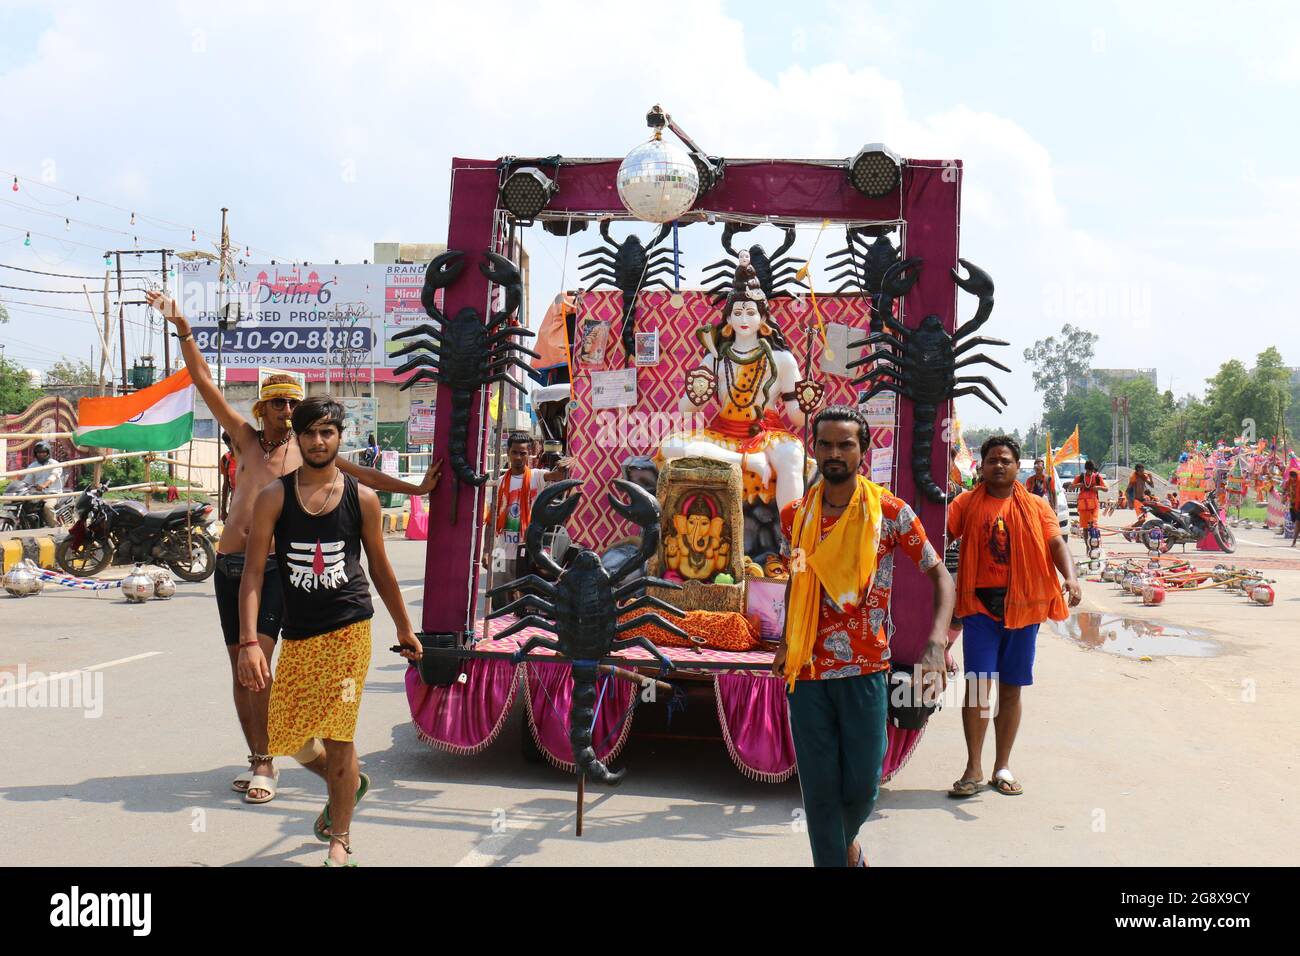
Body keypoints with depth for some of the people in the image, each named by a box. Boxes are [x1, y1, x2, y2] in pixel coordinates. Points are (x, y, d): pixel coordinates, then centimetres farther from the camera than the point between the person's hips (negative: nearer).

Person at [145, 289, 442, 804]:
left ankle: (265, 763, -7)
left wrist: (415, 488, 20)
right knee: (239, 666, 8)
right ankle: (256, 757, 20)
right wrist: (181, 327, -1)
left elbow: (361, 474, 18)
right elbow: (204, 382, 5)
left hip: (274, 567, -2)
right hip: (229, 564, 3)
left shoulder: (307, 453, 8)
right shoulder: (246, 439, 9)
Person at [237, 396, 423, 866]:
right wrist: (249, 642, -16)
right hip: (297, 635, 2)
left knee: (338, 736, -5)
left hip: (349, 629, -2)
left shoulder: (362, 499, 2)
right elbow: (253, 572, -5)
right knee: (288, 738, 9)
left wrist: (405, 629, 20)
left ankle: (340, 841, 11)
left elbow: (379, 567, 14)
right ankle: (347, 784, 40)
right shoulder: (274, 497, 0)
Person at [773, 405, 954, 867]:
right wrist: (786, 643, 10)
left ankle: (848, 841, 39)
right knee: (819, 790, 4)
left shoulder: (890, 512, -5)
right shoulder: (795, 516, 4)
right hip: (807, 672, 2)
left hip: (865, 670, -2)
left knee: (862, 786, 7)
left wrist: (937, 643, -17)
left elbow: (940, 573, -2)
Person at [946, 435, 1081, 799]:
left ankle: (1002, 767, 19)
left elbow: (1056, 543, -2)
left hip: (1022, 604, 2)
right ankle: (974, 769, 1)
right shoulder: (967, 504, 5)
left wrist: (1070, 576, -21)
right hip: (980, 604, -2)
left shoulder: (1036, 506, 8)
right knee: (978, 684, -7)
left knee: (1011, 687, 8)